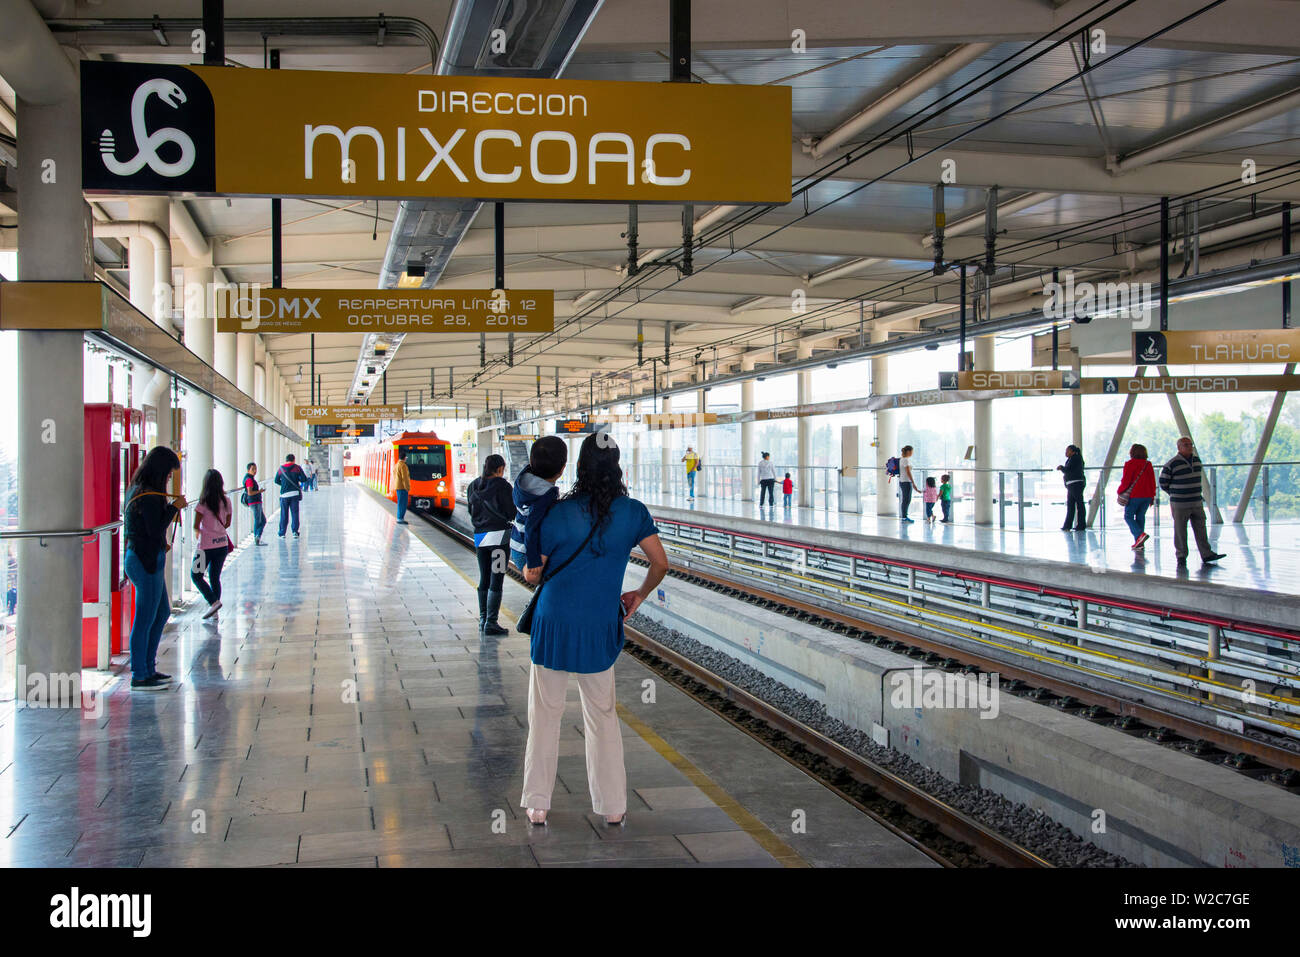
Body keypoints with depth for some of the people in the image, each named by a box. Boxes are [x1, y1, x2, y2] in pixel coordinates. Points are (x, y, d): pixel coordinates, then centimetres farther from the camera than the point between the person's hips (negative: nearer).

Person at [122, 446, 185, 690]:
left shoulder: (138, 491, 12)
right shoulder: (149, 497, -19)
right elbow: (155, 530, -20)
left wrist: (161, 544, 12)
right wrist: (175, 507, -13)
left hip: (141, 558, 11)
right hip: (147, 562, -11)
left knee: (162, 612, 19)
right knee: (145, 620, -2)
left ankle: (148, 668, 26)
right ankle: (140, 676, 6)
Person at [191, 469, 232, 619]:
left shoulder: (203, 503, -14)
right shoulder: (226, 502, 0)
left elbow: (196, 526, -11)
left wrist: (198, 533, 11)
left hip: (207, 546, -5)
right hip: (222, 544, 5)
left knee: (196, 575, 10)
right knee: (215, 577, 15)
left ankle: (213, 602, -6)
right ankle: (214, 611, 16)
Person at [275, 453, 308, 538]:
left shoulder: (281, 469, 4)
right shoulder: (297, 468, 0)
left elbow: (276, 481, 11)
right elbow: (304, 479, -2)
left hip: (284, 494, 1)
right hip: (295, 493, -1)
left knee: (284, 514, 6)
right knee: (295, 513, 5)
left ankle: (282, 533, 7)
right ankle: (295, 531, -1)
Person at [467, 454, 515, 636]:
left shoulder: (473, 486, 8)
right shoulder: (502, 485, -11)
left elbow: (471, 511, 15)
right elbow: (511, 513, -9)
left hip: (479, 536, 6)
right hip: (499, 535, -6)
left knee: (484, 579, 15)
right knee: (496, 581, -4)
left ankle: (482, 620, 18)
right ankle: (491, 623, -6)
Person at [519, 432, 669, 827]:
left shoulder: (558, 513, -11)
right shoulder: (632, 512, -4)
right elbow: (660, 563, 1)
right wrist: (639, 595, 19)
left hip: (554, 624, -2)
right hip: (599, 629, 2)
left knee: (545, 714, 10)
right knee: (602, 716, 14)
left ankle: (537, 804, 16)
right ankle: (613, 806, 19)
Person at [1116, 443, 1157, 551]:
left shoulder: (1130, 464, -8)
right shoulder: (1148, 464, 9)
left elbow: (1126, 481, -11)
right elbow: (1152, 481, 11)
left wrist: (1120, 492, 3)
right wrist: (1152, 496, 17)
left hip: (1134, 496, -6)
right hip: (1147, 496, 6)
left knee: (1128, 516, 3)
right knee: (1140, 516, 11)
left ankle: (1140, 534, -21)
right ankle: (1139, 543, 9)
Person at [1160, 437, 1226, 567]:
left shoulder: (1197, 461, 8)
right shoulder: (1171, 464, -12)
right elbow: (1163, 483, -4)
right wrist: (1175, 494, 6)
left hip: (1197, 503, 5)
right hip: (1180, 505, -5)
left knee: (1201, 529, 6)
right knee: (1180, 532, 2)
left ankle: (1207, 555, 10)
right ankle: (1181, 558, 10)